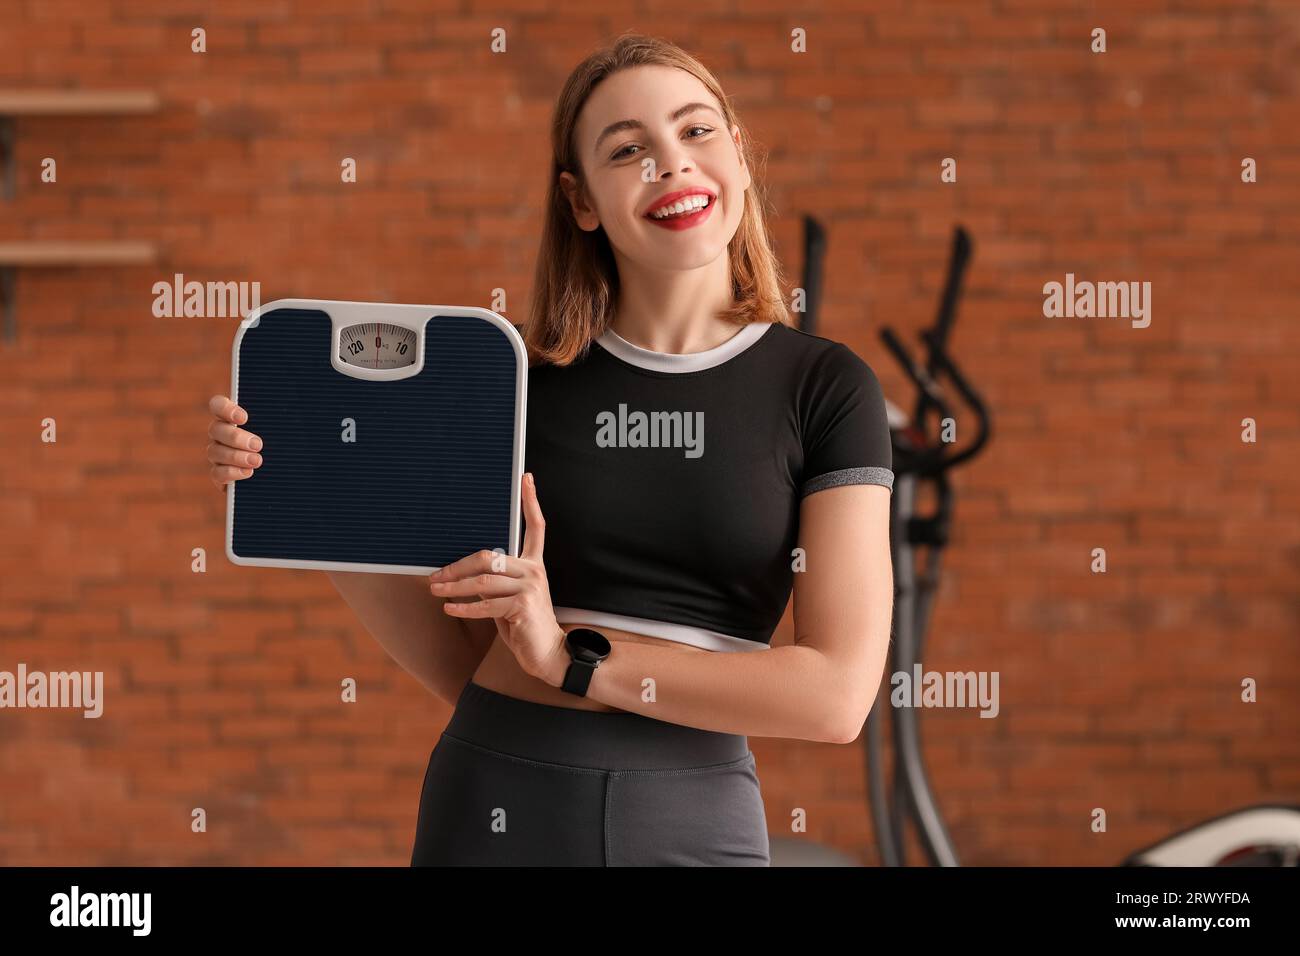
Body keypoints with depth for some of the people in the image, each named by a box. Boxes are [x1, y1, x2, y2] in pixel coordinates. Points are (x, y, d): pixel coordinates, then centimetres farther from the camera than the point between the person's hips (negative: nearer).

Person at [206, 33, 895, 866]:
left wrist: (577, 660, -13)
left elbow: (838, 693, -11)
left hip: (691, 824, -1)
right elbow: (466, 664, 7)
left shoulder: (827, 388, -3)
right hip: (494, 805, 2)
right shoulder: (520, 385, 3)